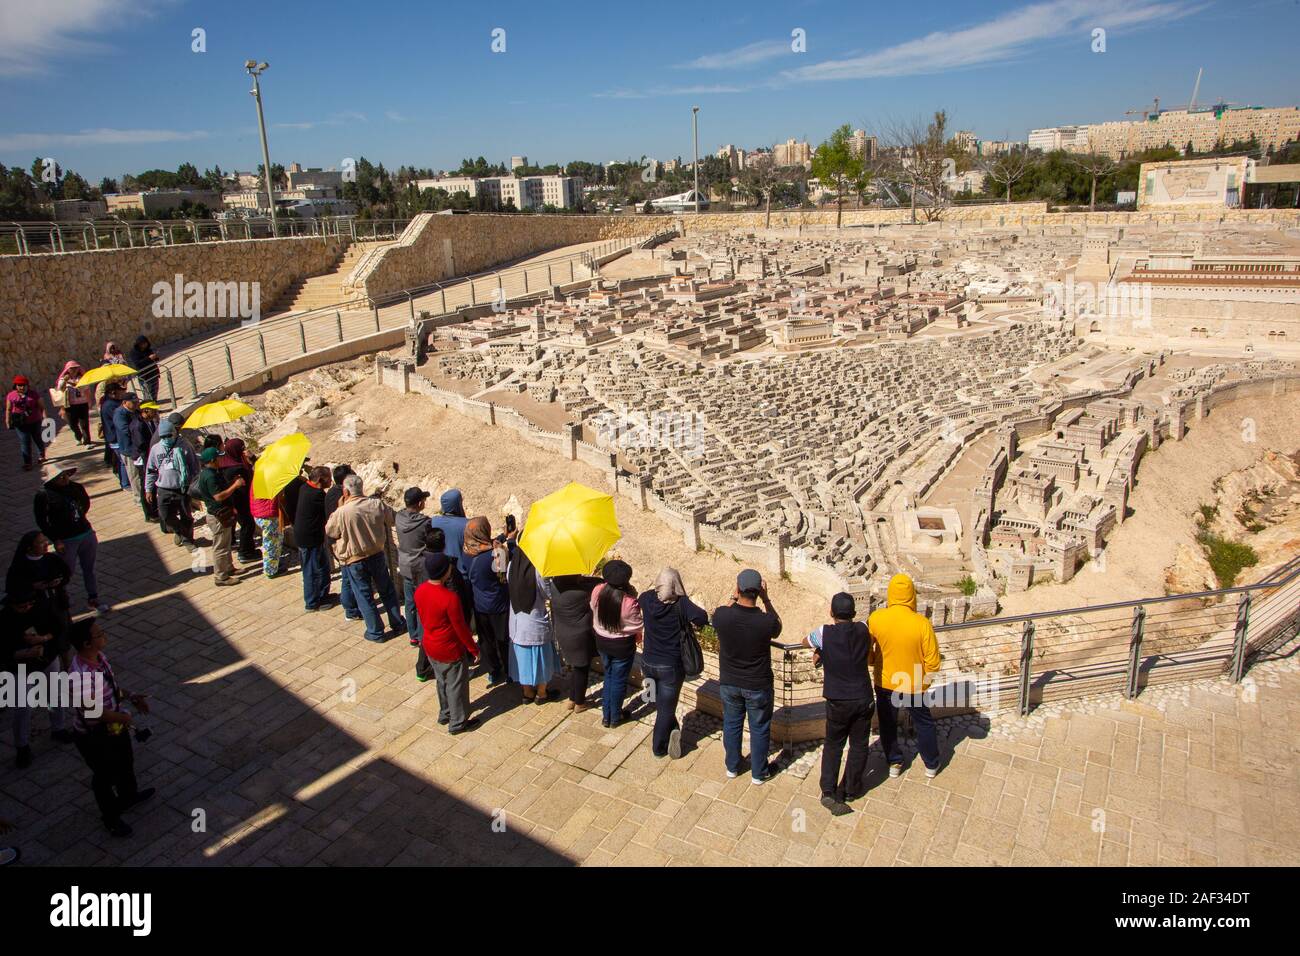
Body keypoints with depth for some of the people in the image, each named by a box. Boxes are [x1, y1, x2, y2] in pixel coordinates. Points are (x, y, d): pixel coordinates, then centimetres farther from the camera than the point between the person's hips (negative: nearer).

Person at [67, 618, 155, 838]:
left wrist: (131, 697, -1)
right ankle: (111, 818, 41)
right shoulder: (81, 675, -37)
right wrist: (121, 717, -17)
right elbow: (90, 712, -30)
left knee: (126, 762, 30)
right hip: (94, 735, -8)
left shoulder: (99, 657, -9)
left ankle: (128, 795, 58)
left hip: (115, 726, 8)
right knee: (105, 775, 16)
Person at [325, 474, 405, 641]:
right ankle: (398, 623, 31)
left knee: (364, 596, 11)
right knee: (387, 590, 20)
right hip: (378, 556, 3)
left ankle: (375, 632, 19)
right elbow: (392, 518, 5)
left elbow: (329, 532, -4)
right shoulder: (377, 504, -11)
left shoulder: (342, 512, -21)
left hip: (354, 561, -3)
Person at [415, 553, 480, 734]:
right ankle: (458, 723, 29)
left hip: (430, 646, 7)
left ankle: (445, 714, 46)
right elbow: (460, 628, -22)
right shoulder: (450, 597, -32)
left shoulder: (420, 590, -11)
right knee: (456, 685, 14)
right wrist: (474, 648, -7)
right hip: (450, 651, -7)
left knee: (442, 682, 27)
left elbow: (423, 617, 5)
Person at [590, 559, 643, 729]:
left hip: (602, 642, 5)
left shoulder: (597, 591, -18)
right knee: (619, 681, 16)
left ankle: (606, 716, 35)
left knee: (608, 677, 25)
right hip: (622, 645, -4)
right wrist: (638, 639, 6)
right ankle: (615, 717, 34)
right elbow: (636, 626, -17)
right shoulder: (629, 601, -31)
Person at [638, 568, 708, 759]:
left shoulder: (647, 598, -9)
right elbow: (702, 617, -34)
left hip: (648, 663, 4)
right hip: (671, 666, -4)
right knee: (666, 709, 12)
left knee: (661, 704, 27)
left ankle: (672, 731, 26)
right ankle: (658, 747, 20)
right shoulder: (681, 603, -20)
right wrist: (691, 623, -14)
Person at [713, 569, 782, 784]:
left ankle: (732, 767, 43)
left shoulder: (721, 615, -24)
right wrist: (766, 599, -7)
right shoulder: (766, 621, -28)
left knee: (731, 724, 24)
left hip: (728, 683, 2)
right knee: (759, 729, 20)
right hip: (758, 686, -2)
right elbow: (777, 627, -2)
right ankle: (759, 773, 38)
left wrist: (734, 598, 0)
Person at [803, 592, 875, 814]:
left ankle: (829, 792, 6)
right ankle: (851, 789, 27)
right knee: (859, 745, 16)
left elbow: (805, 642, 5)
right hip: (863, 699, 2)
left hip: (837, 702, -1)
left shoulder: (824, 633, -15)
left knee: (833, 745, 14)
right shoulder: (863, 630, -7)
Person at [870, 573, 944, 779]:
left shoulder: (876, 618, -19)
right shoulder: (922, 623, -24)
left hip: (885, 684, 1)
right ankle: (931, 764, 37)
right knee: (924, 723, 23)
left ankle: (894, 763, 35)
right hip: (914, 686, -1)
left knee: (888, 724, 22)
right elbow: (933, 663, -16)